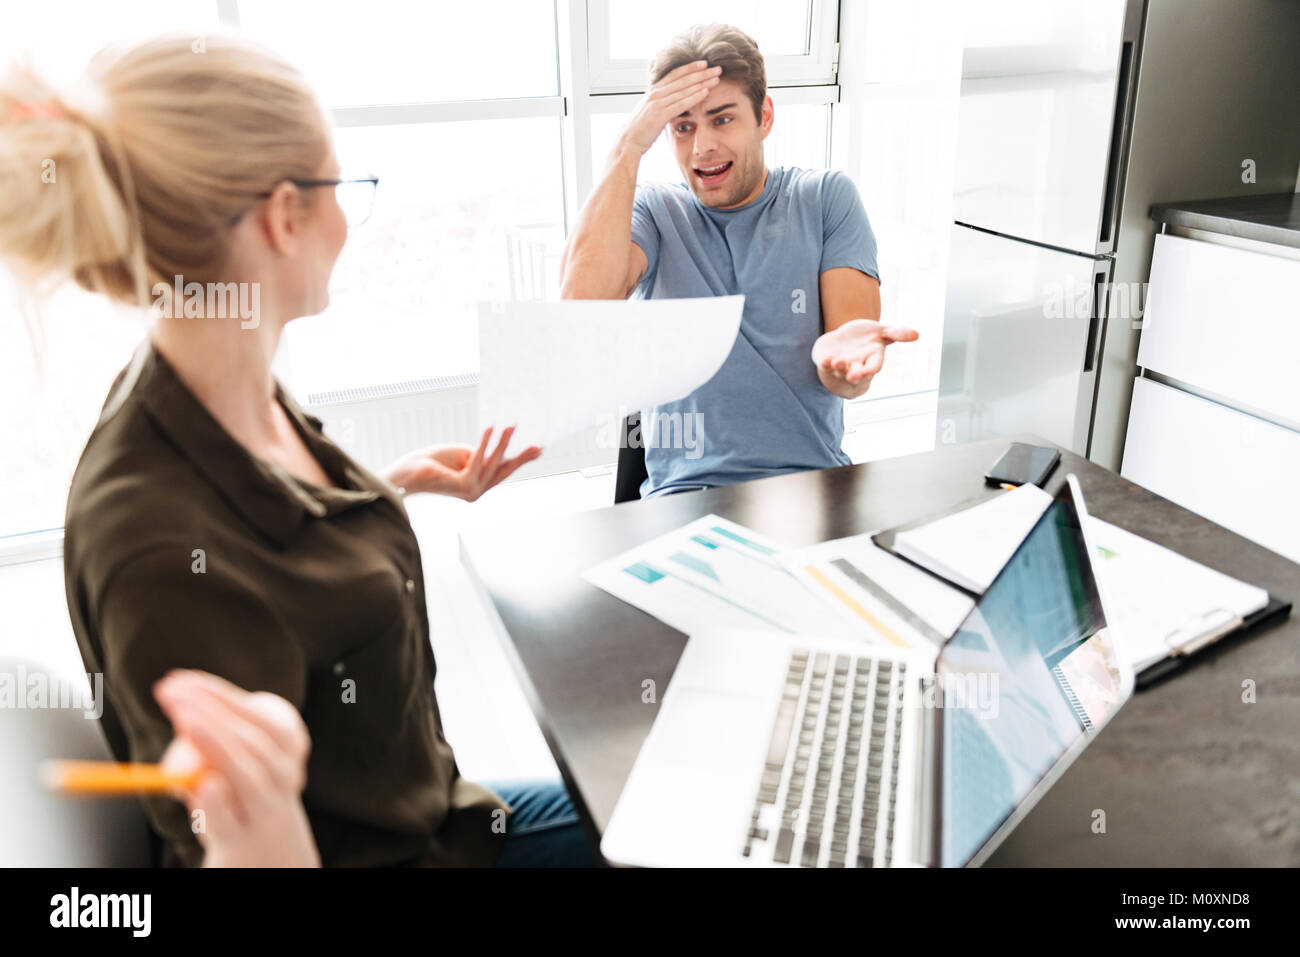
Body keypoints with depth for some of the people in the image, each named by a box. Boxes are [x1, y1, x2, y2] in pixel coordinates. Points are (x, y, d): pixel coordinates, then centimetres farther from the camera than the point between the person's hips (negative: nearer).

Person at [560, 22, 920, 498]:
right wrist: (629, 147, -11)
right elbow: (582, 302, -18)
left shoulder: (826, 197, 5)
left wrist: (841, 351, -30)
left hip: (813, 484, 2)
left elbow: (847, 382, -5)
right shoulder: (651, 209, 5)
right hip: (686, 489, -1)